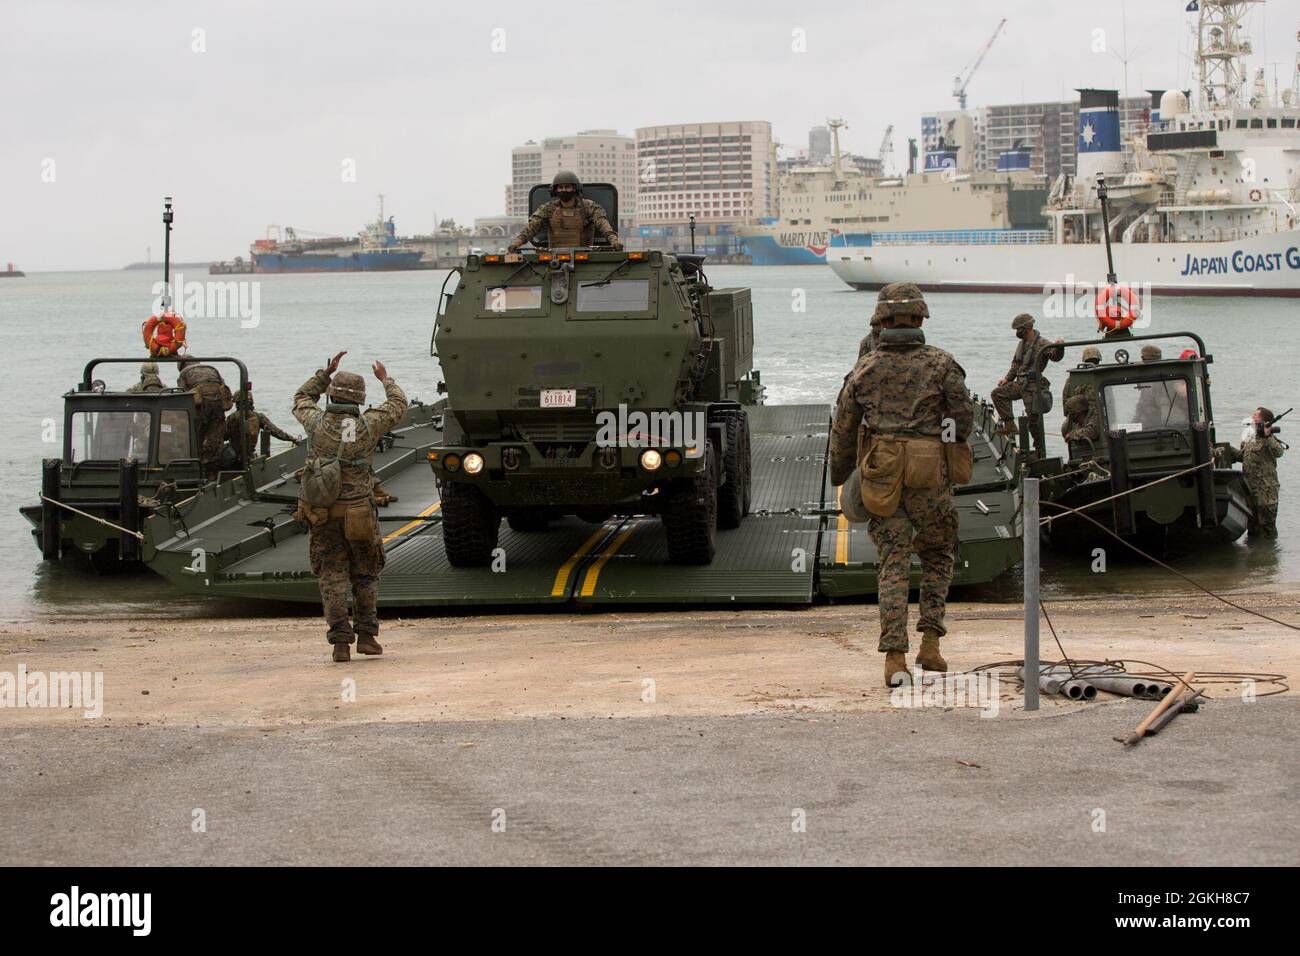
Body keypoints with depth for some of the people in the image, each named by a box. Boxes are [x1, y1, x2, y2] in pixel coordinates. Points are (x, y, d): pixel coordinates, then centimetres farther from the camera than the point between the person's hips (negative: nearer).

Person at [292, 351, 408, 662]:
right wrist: (385, 379, 24)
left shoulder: (316, 424, -5)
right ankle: (366, 636, 11)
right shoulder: (366, 426, -10)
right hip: (358, 512, -1)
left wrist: (326, 372, 22)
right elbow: (398, 405, 8)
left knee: (332, 576, 3)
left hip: (322, 513, 1)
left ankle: (340, 642, -4)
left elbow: (301, 399, 18)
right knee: (365, 576, 14)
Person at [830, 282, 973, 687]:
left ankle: (894, 657, -5)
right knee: (938, 558, 16)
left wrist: (838, 475, 21)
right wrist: (952, 448, 18)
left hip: (881, 475, 1)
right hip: (930, 477, -1)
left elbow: (843, 428, 8)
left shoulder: (865, 368, 4)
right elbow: (964, 417, -3)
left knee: (893, 564, 4)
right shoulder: (941, 364, -1)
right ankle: (930, 642, 7)